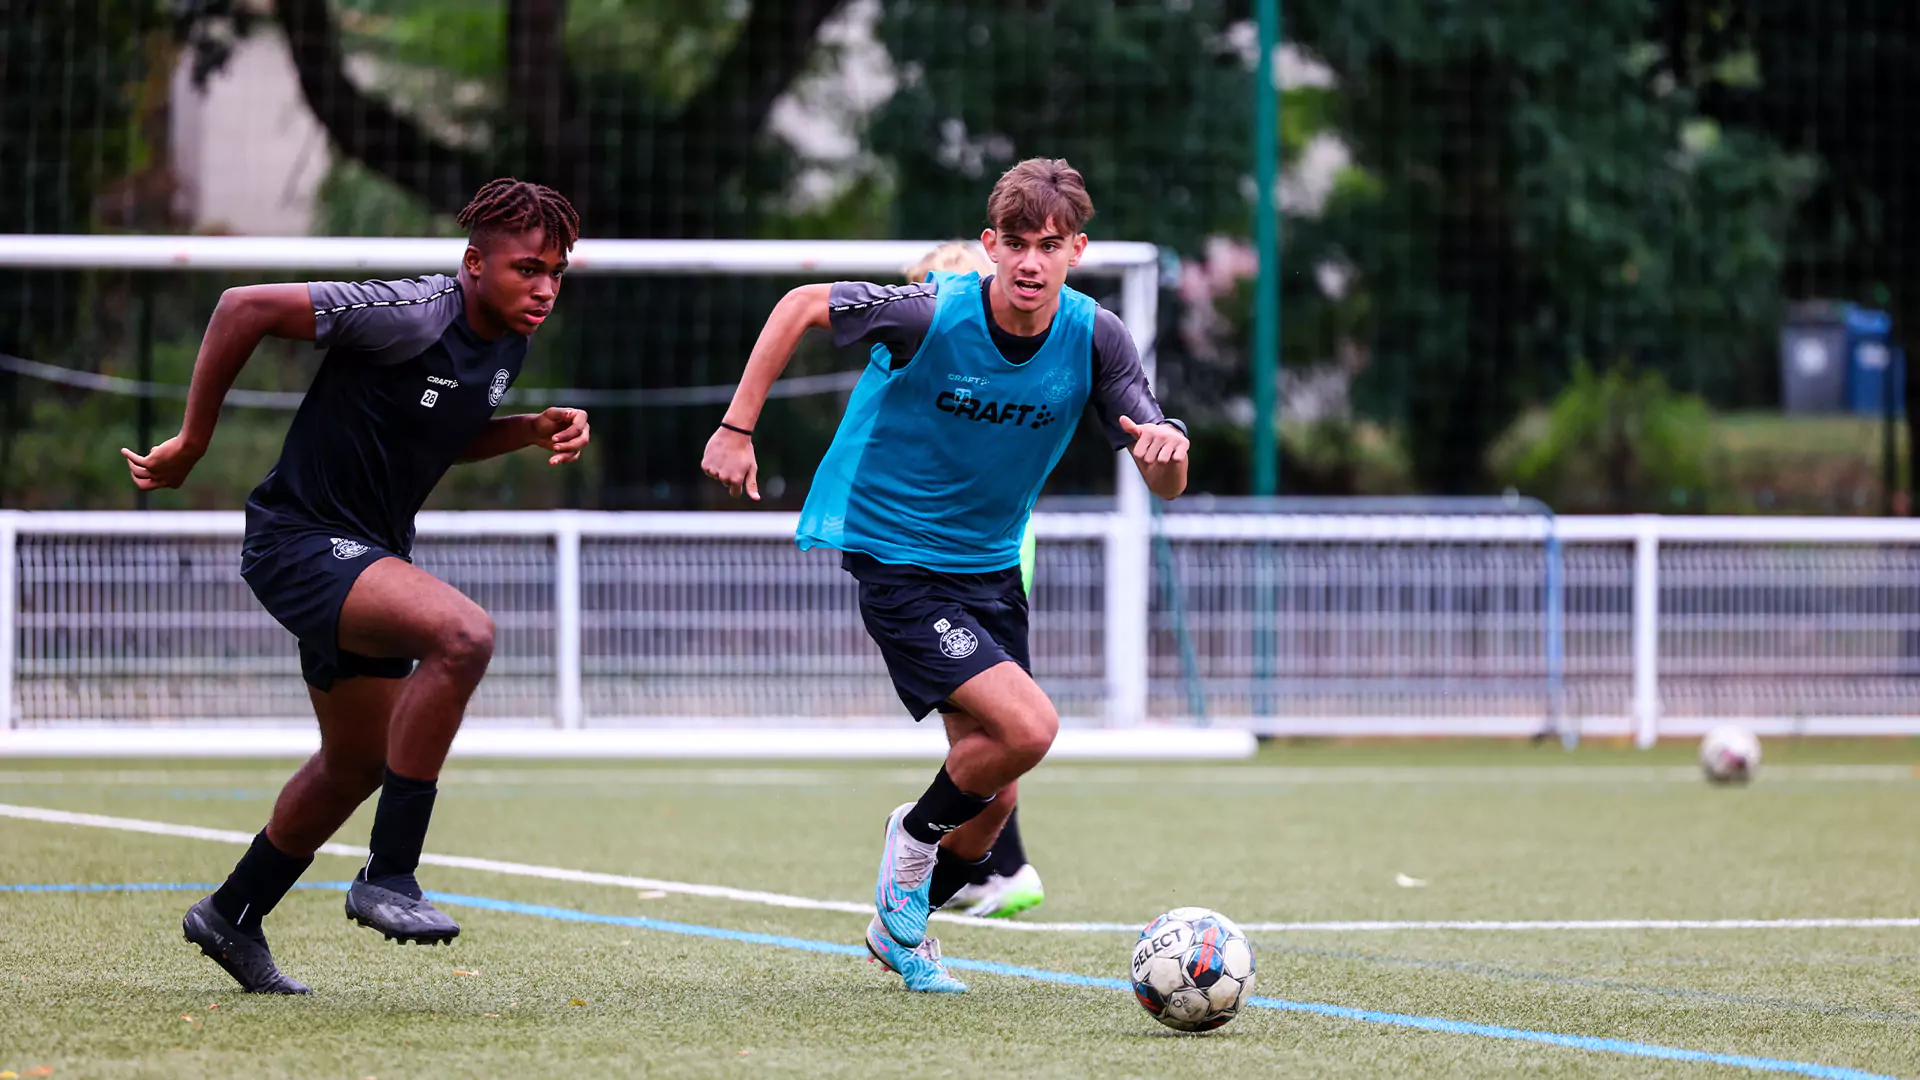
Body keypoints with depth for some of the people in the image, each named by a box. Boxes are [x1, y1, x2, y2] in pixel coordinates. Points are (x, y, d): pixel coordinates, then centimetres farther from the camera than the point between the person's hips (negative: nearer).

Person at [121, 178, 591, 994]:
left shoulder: (507, 342, 4)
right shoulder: (412, 315, -24)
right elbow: (246, 308, -23)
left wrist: (535, 431, 3)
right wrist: (192, 441, -16)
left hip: (369, 556, 10)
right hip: (300, 542, -10)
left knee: (357, 766, 22)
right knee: (463, 633, -33)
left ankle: (234, 918, 44)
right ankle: (388, 877, -24)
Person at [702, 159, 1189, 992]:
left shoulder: (1093, 338, -11)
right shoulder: (931, 314, -22)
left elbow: (1165, 485, -9)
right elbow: (802, 305, -7)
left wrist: (1166, 449, -33)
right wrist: (736, 428, -8)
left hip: (990, 566, 6)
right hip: (895, 557, -6)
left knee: (989, 801, 9)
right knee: (1025, 726, -23)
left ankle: (899, 928, 36)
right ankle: (916, 835, 6)